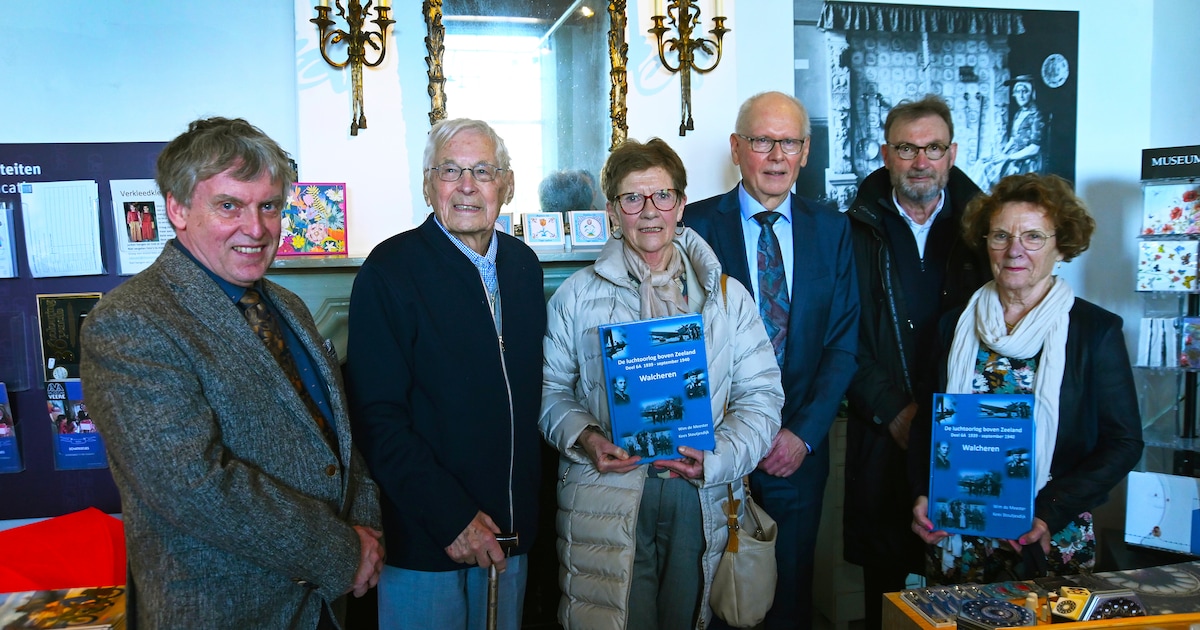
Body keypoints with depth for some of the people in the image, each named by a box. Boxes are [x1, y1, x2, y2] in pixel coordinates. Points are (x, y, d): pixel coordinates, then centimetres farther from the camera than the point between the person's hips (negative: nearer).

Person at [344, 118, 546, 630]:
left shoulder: (523, 264, 5)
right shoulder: (390, 270, -13)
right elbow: (378, 417, -16)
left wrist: (527, 502, 7)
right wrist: (452, 518, -19)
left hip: (510, 529, 5)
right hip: (424, 535, -5)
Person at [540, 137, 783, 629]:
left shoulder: (727, 296, 7)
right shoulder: (577, 295, 5)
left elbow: (761, 393, 3)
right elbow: (551, 388, 5)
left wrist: (718, 457, -12)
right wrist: (584, 439, -13)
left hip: (700, 497, 2)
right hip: (606, 496, -1)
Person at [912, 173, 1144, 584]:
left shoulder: (1096, 330, -3)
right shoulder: (955, 326, 4)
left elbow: (1124, 443, -4)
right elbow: (928, 426, 9)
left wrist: (1050, 512, -16)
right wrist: (922, 496, -7)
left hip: (1054, 541, -2)